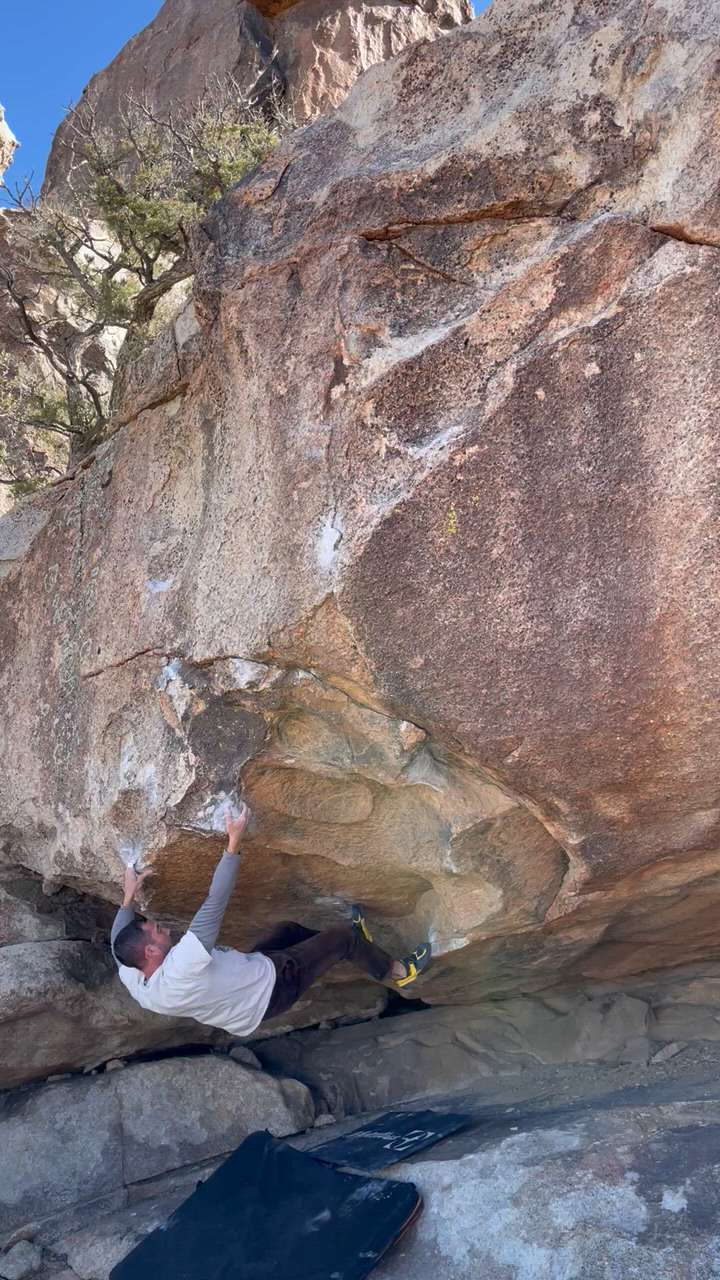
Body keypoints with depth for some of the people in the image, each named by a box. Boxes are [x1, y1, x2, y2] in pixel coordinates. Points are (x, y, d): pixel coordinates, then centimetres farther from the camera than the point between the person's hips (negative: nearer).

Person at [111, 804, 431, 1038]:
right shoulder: (179, 972, -42)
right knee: (344, 934, 2)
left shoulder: (133, 979, -17)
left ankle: (346, 948, 49)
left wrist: (129, 897, 0)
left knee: (289, 929, 26)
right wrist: (234, 843, -44)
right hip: (276, 984, -9)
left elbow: (117, 942, 5)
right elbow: (214, 905, -45)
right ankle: (395, 972, 27)